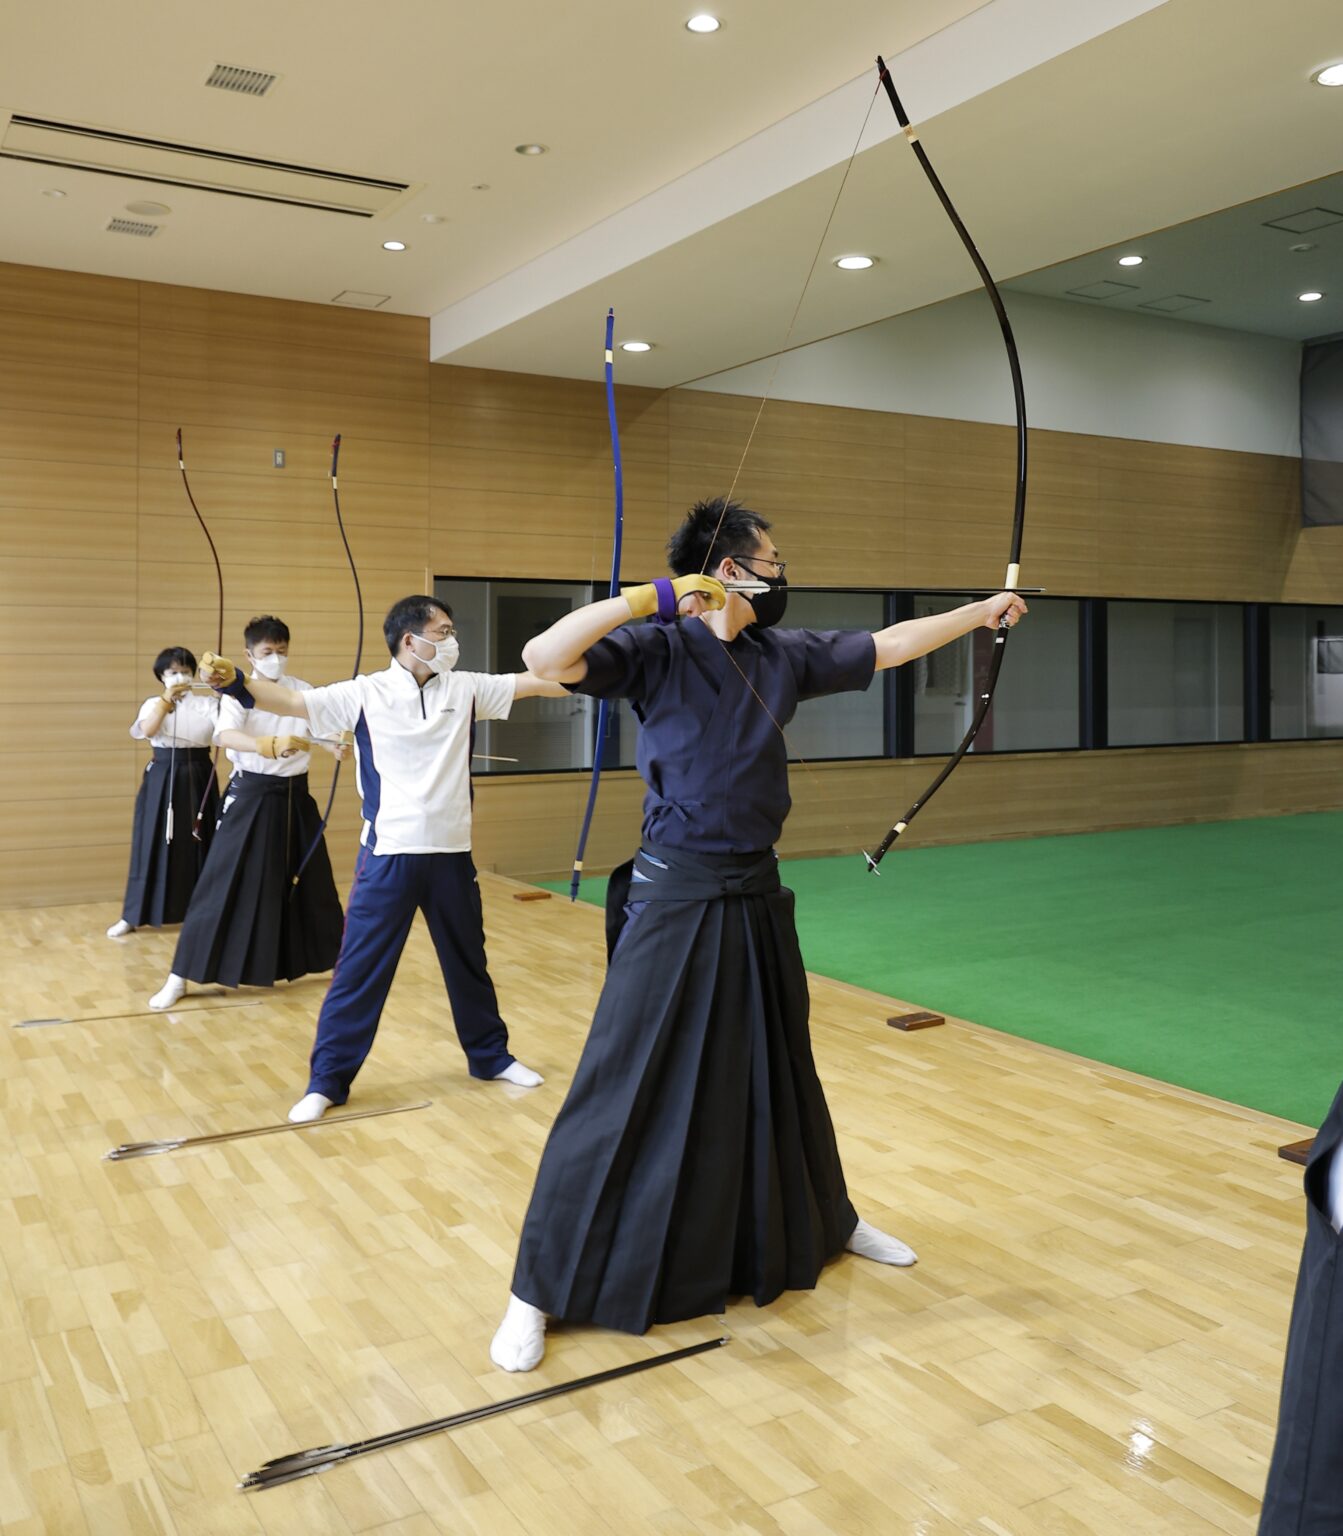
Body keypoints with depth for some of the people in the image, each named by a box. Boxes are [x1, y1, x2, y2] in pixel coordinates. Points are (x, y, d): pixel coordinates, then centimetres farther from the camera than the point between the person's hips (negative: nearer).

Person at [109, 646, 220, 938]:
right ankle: (134, 915, 13)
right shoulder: (153, 703, 1)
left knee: (199, 844, 7)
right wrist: (167, 699, -27)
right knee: (153, 844, 3)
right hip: (162, 779, -1)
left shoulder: (207, 704, 2)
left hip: (197, 778, 1)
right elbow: (147, 730, -18)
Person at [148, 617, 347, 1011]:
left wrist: (336, 745, -30)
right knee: (224, 884, -5)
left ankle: (343, 960, 32)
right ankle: (179, 978, 4)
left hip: (295, 796, 3)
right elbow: (225, 736, -27)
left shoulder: (303, 691, 4)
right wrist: (270, 746, -44)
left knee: (310, 881, 15)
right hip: (251, 796, -3)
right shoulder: (238, 693, -9)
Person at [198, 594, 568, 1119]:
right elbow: (291, 702, -13)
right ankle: (327, 1080, 13)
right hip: (388, 854, -3)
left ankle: (490, 1055, 36)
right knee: (359, 968, 0)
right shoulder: (365, 693, -7)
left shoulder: (465, 688, 3)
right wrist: (233, 680, -29)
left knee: (468, 961, 18)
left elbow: (534, 681, 3)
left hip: (450, 852, 4)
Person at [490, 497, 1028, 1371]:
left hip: (756, 902, 6)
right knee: (625, 1093, -2)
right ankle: (541, 1291, 11)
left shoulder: (782, 657, 7)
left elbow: (891, 645, 18)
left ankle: (826, 1221, 46)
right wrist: (654, 597, -28)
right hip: (675, 903, -6)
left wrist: (983, 610, 26)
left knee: (781, 1072, 23)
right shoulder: (658, 651, -11)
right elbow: (545, 658, -27)